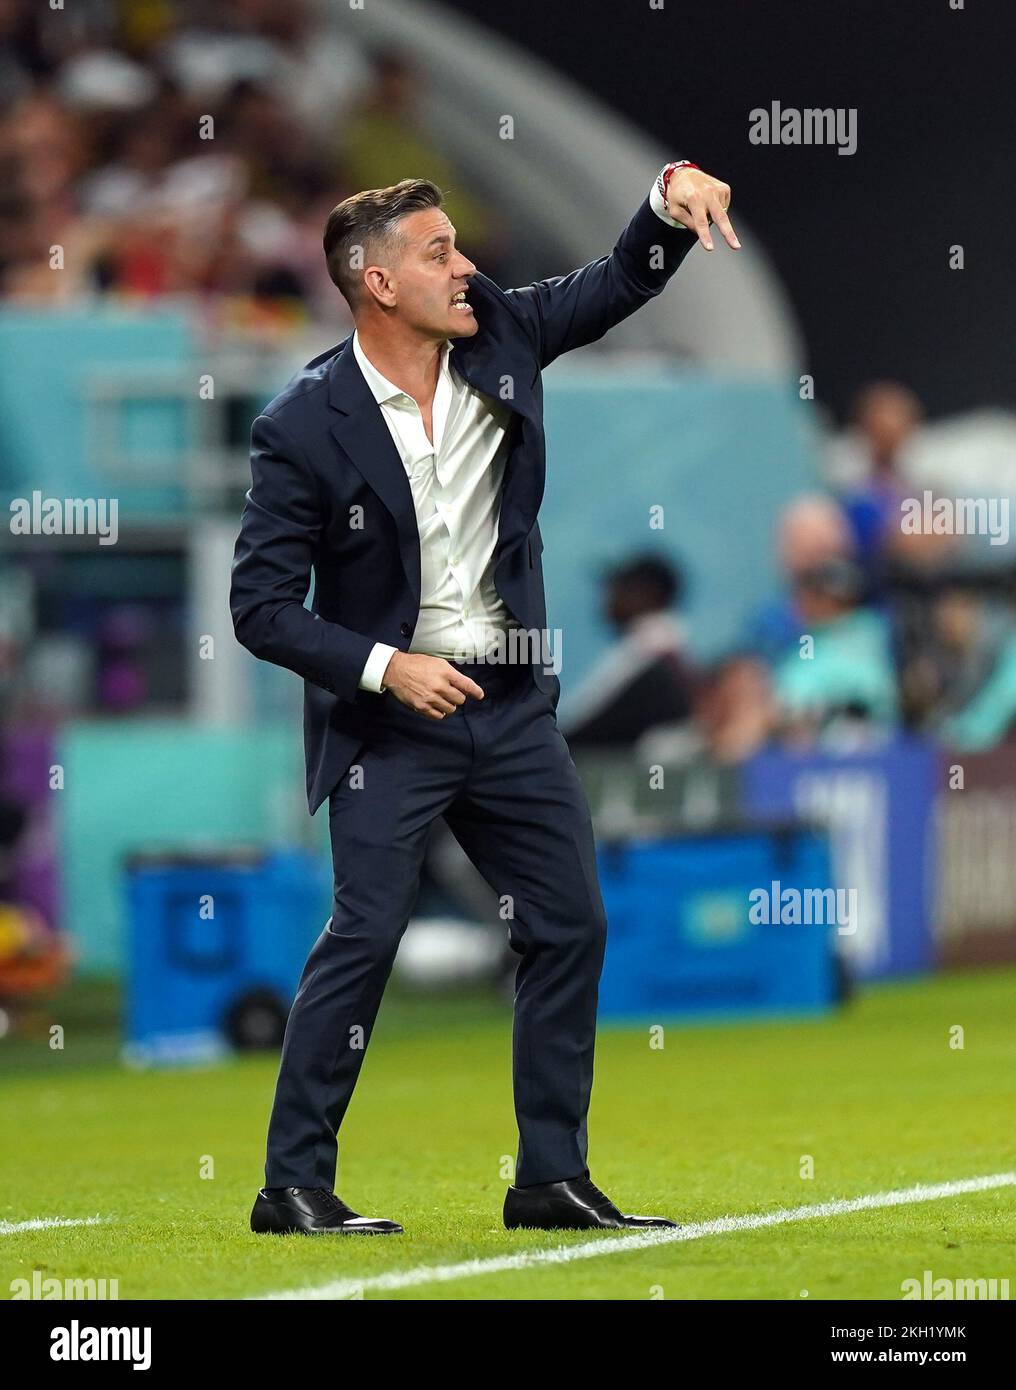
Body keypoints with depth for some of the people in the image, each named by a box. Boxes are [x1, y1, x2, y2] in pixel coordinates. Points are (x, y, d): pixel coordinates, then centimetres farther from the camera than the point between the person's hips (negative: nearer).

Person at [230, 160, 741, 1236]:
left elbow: (621, 282, 11)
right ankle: (294, 1185, -4)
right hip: (387, 712, -5)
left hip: (511, 702, 6)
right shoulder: (305, 426, -13)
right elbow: (261, 606, -10)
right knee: (366, 934, -11)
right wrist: (383, 667, -20)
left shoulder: (498, 333, 0)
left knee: (569, 926, 5)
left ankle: (552, 1179, 13)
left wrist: (670, 197, -9)